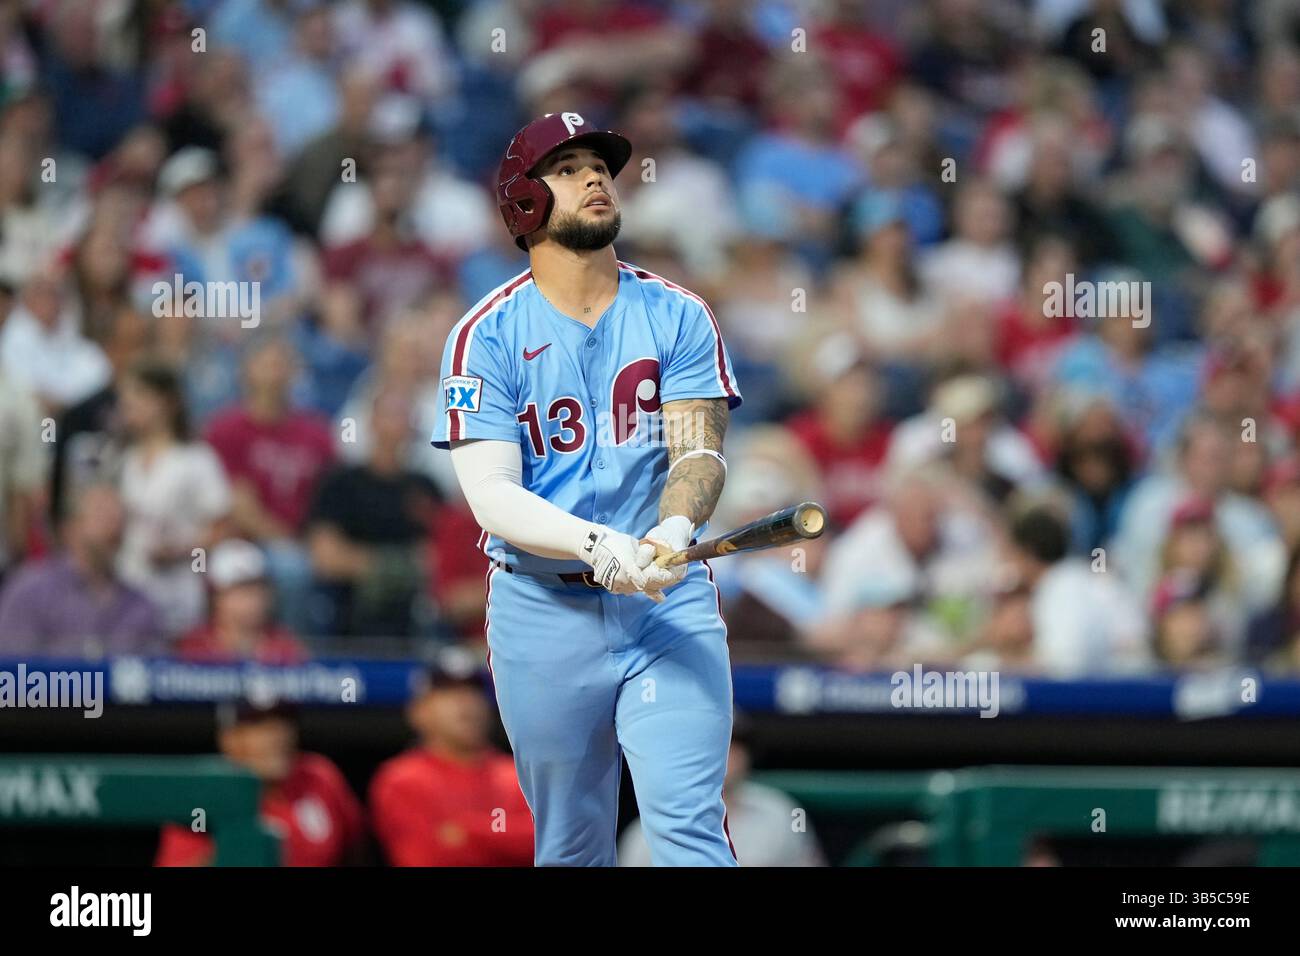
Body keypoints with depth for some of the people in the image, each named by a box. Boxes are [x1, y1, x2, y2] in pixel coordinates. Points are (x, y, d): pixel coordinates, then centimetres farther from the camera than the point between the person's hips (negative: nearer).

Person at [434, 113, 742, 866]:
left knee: (689, 828, -13)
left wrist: (672, 531, -28)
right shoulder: (487, 336, 0)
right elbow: (490, 492, -10)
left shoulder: (676, 316, 5)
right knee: (570, 847, 5)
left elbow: (700, 451, -5)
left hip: (669, 606, 0)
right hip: (542, 611, 0)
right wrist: (596, 545, -28)